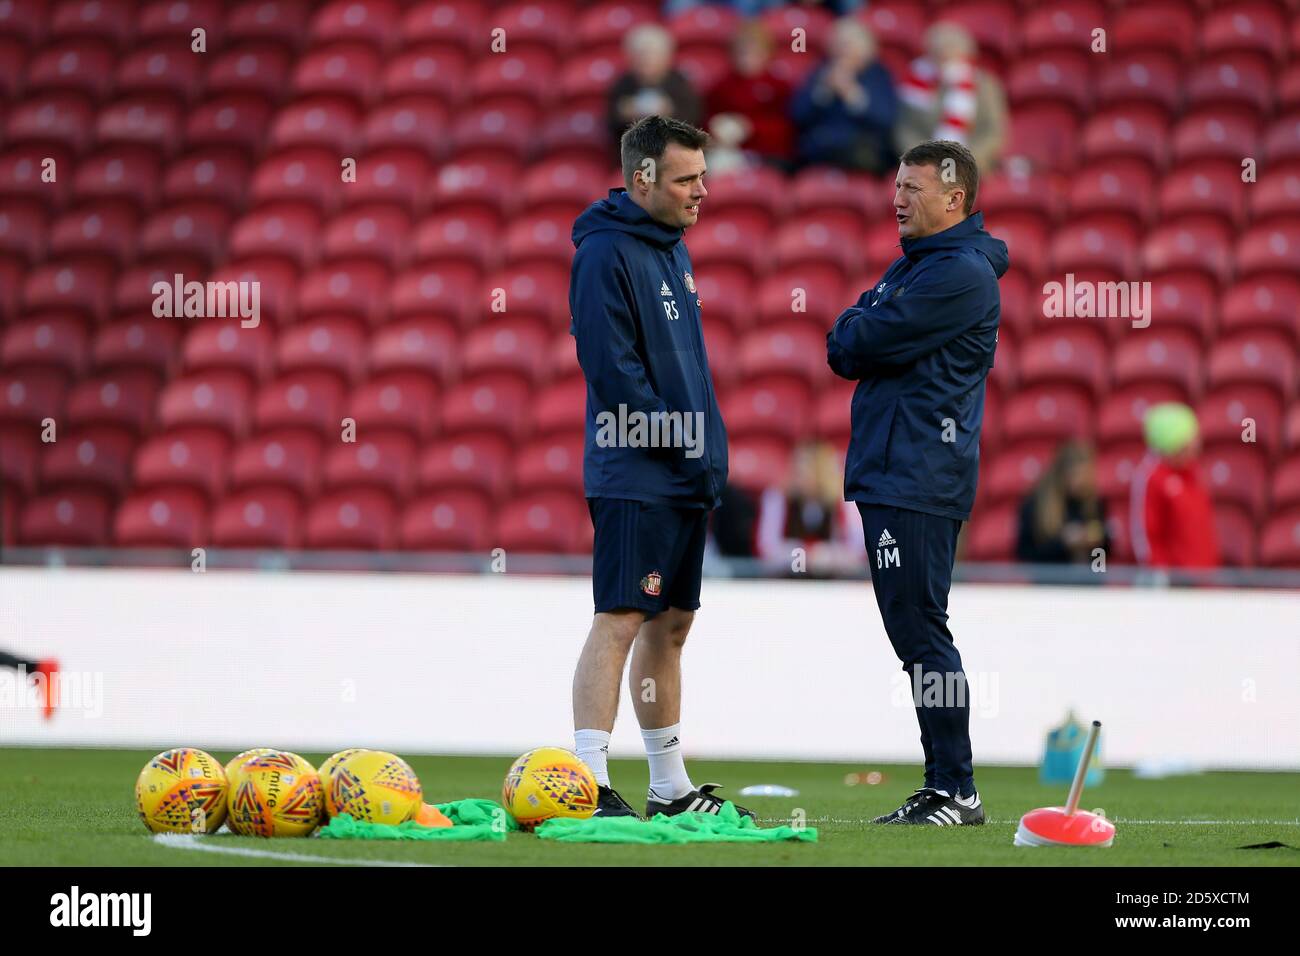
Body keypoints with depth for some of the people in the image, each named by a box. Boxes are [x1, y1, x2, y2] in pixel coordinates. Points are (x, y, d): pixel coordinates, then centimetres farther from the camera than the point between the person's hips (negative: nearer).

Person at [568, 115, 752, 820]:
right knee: (620, 621, -11)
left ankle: (670, 786, 19)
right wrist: (683, 446, -17)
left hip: (686, 477, 9)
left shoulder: (672, 249, 17)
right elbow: (614, 372, -19)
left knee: (670, 624, 13)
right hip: (635, 476, -9)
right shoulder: (607, 253, -13)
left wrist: (708, 455, 14)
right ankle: (590, 786, -13)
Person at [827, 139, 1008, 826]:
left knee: (920, 630, -11)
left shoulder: (962, 273, -12)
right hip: (886, 474, 10)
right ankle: (942, 790, 12)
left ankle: (956, 791, -9)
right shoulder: (909, 266, 21)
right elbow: (844, 350, 16)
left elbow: (858, 344, -16)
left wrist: (854, 336, 5)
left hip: (920, 479, -10)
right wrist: (859, 339, -5)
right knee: (913, 633, 9)